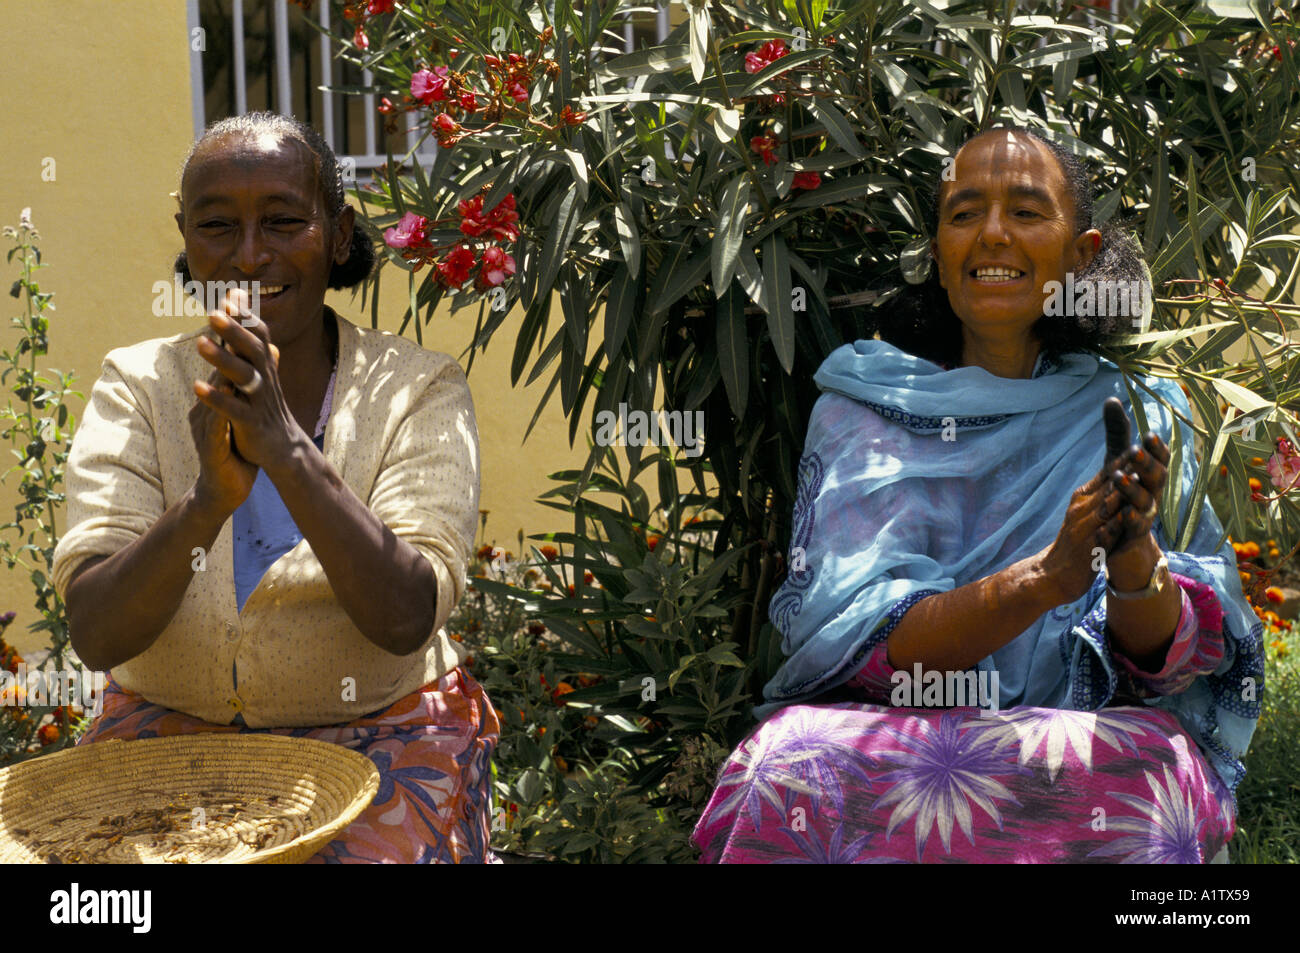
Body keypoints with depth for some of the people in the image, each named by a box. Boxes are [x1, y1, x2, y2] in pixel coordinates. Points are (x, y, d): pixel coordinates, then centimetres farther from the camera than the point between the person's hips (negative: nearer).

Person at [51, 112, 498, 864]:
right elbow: (95, 638, -13)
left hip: (377, 738, -1)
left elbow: (405, 621, -20)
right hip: (172, 735, 2)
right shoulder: (137, 386, 0)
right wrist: (207, 500, -31)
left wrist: (287, 449, -31)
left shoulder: (418, 391, -4)